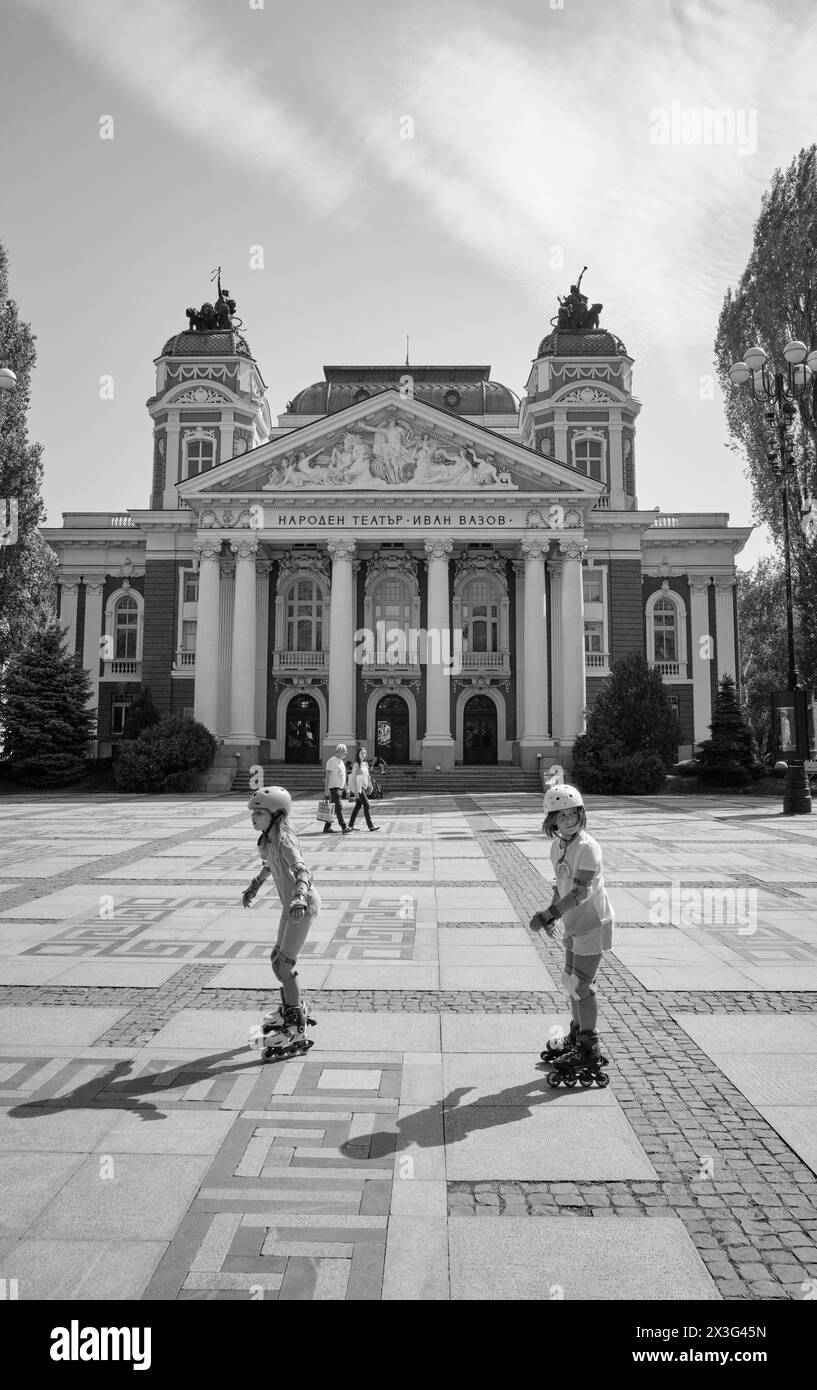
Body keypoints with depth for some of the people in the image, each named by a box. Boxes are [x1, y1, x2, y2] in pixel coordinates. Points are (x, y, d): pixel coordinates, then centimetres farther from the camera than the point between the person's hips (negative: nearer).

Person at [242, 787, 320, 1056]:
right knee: (278, 959, 20)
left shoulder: (284, 841, -24)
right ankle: (291, 1008, 43)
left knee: (283, 965, -7)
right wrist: (253, 887, 32)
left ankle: (297, 1032, 3)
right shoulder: (269, 838, 3)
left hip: (303, 906, -9)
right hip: (291, 905, 9)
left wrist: (299, 899, -54)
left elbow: (302, 871, -38)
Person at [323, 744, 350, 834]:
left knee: (333, 809, 9)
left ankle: (327, 828, 13)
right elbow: (328, 775, -16)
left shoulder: (341, 761, 17)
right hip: (333, 788, -9)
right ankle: (344, 827, -15)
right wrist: (326, 789, -21)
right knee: (339, 808, -12)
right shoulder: (332, 761, -11)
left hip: (339, 788, 9)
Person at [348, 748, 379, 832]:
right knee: (366, 805, -10)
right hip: (358, 787, -8)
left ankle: (351, 825, 18)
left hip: (364, 787, 8)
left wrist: (370, 785, 14)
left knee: (358, 806, 11)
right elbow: (353, 777, -13)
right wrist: (355, 790, -17)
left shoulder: (365, 764, 12)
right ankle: (370, 826, -10)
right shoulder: (357, 764, -10)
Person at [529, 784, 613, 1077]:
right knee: (573, 981, 17)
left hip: (593, 924, -8)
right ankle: (576, 1038, 33)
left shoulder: (588, 848, -22)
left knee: (581, 984, -5)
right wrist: (551, 915, 7)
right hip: (574, 924, 8)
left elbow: (581, 892, -27)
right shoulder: (557, 847, 4)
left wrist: (548, 914, -30)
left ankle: (590, 1051, 7)